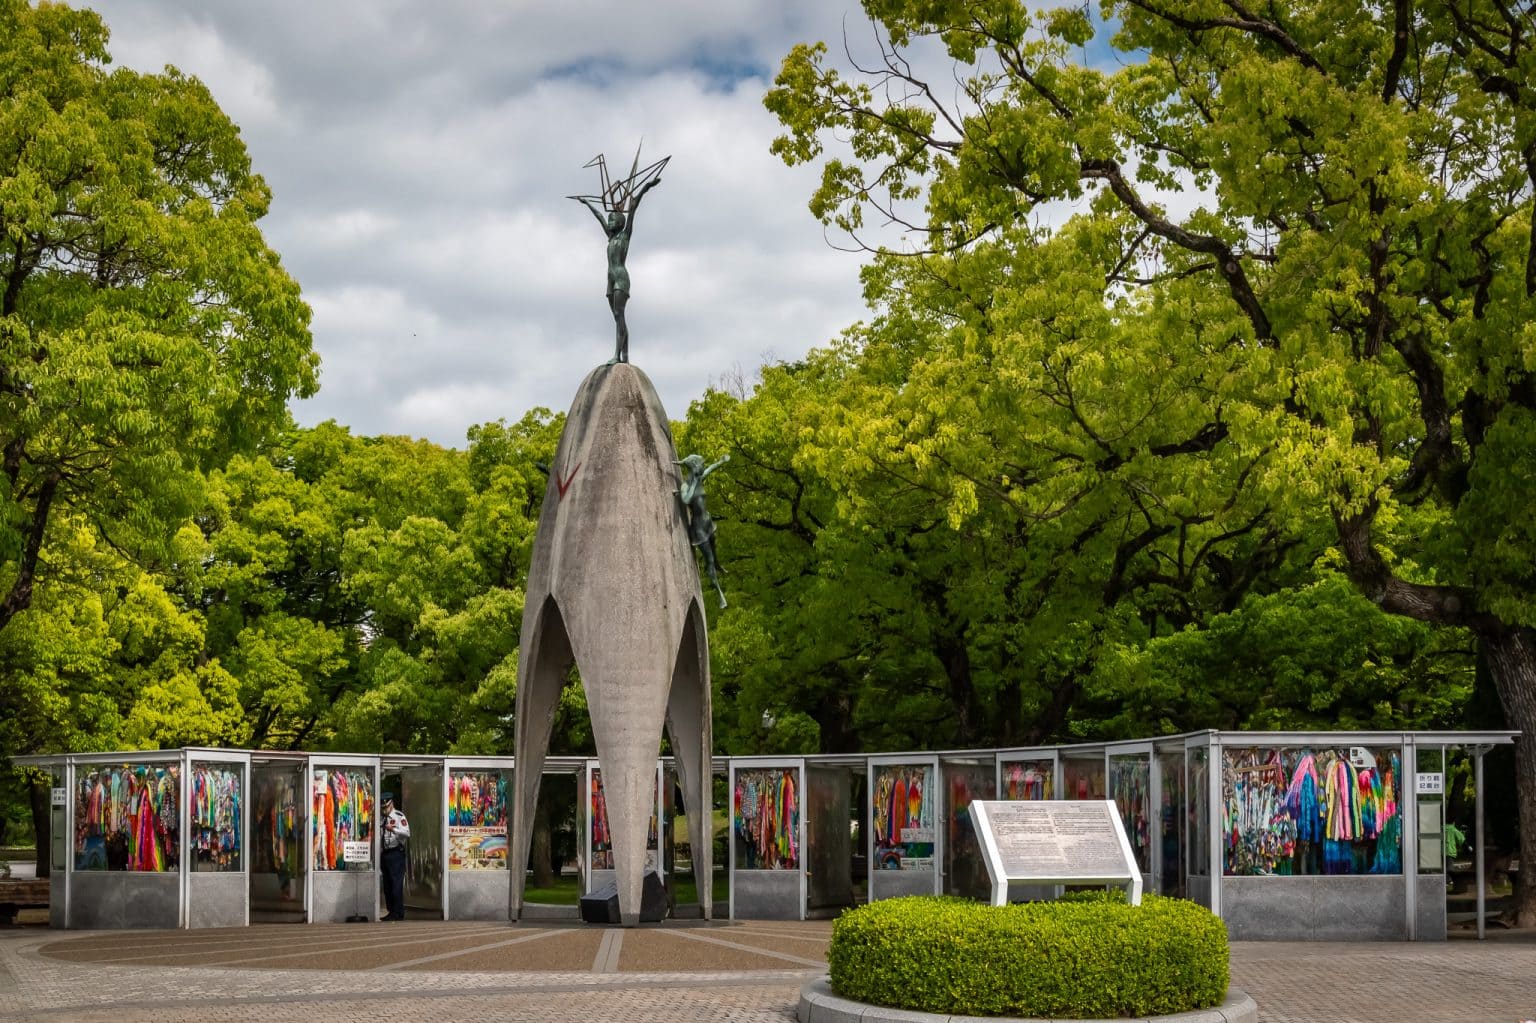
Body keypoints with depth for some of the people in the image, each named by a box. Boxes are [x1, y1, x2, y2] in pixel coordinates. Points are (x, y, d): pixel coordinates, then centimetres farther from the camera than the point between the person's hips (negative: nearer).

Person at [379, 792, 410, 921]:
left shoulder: (399, 816, -6)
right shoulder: (380, 818, 14)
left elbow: (407, 833, -20)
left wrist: (393, 829, -32)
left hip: (396, 853, -7)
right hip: (384, 853, 7)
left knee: (396, 884, -8)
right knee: (387, 885, 11)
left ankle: (398, 913, -4)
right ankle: (391, 911, 19)